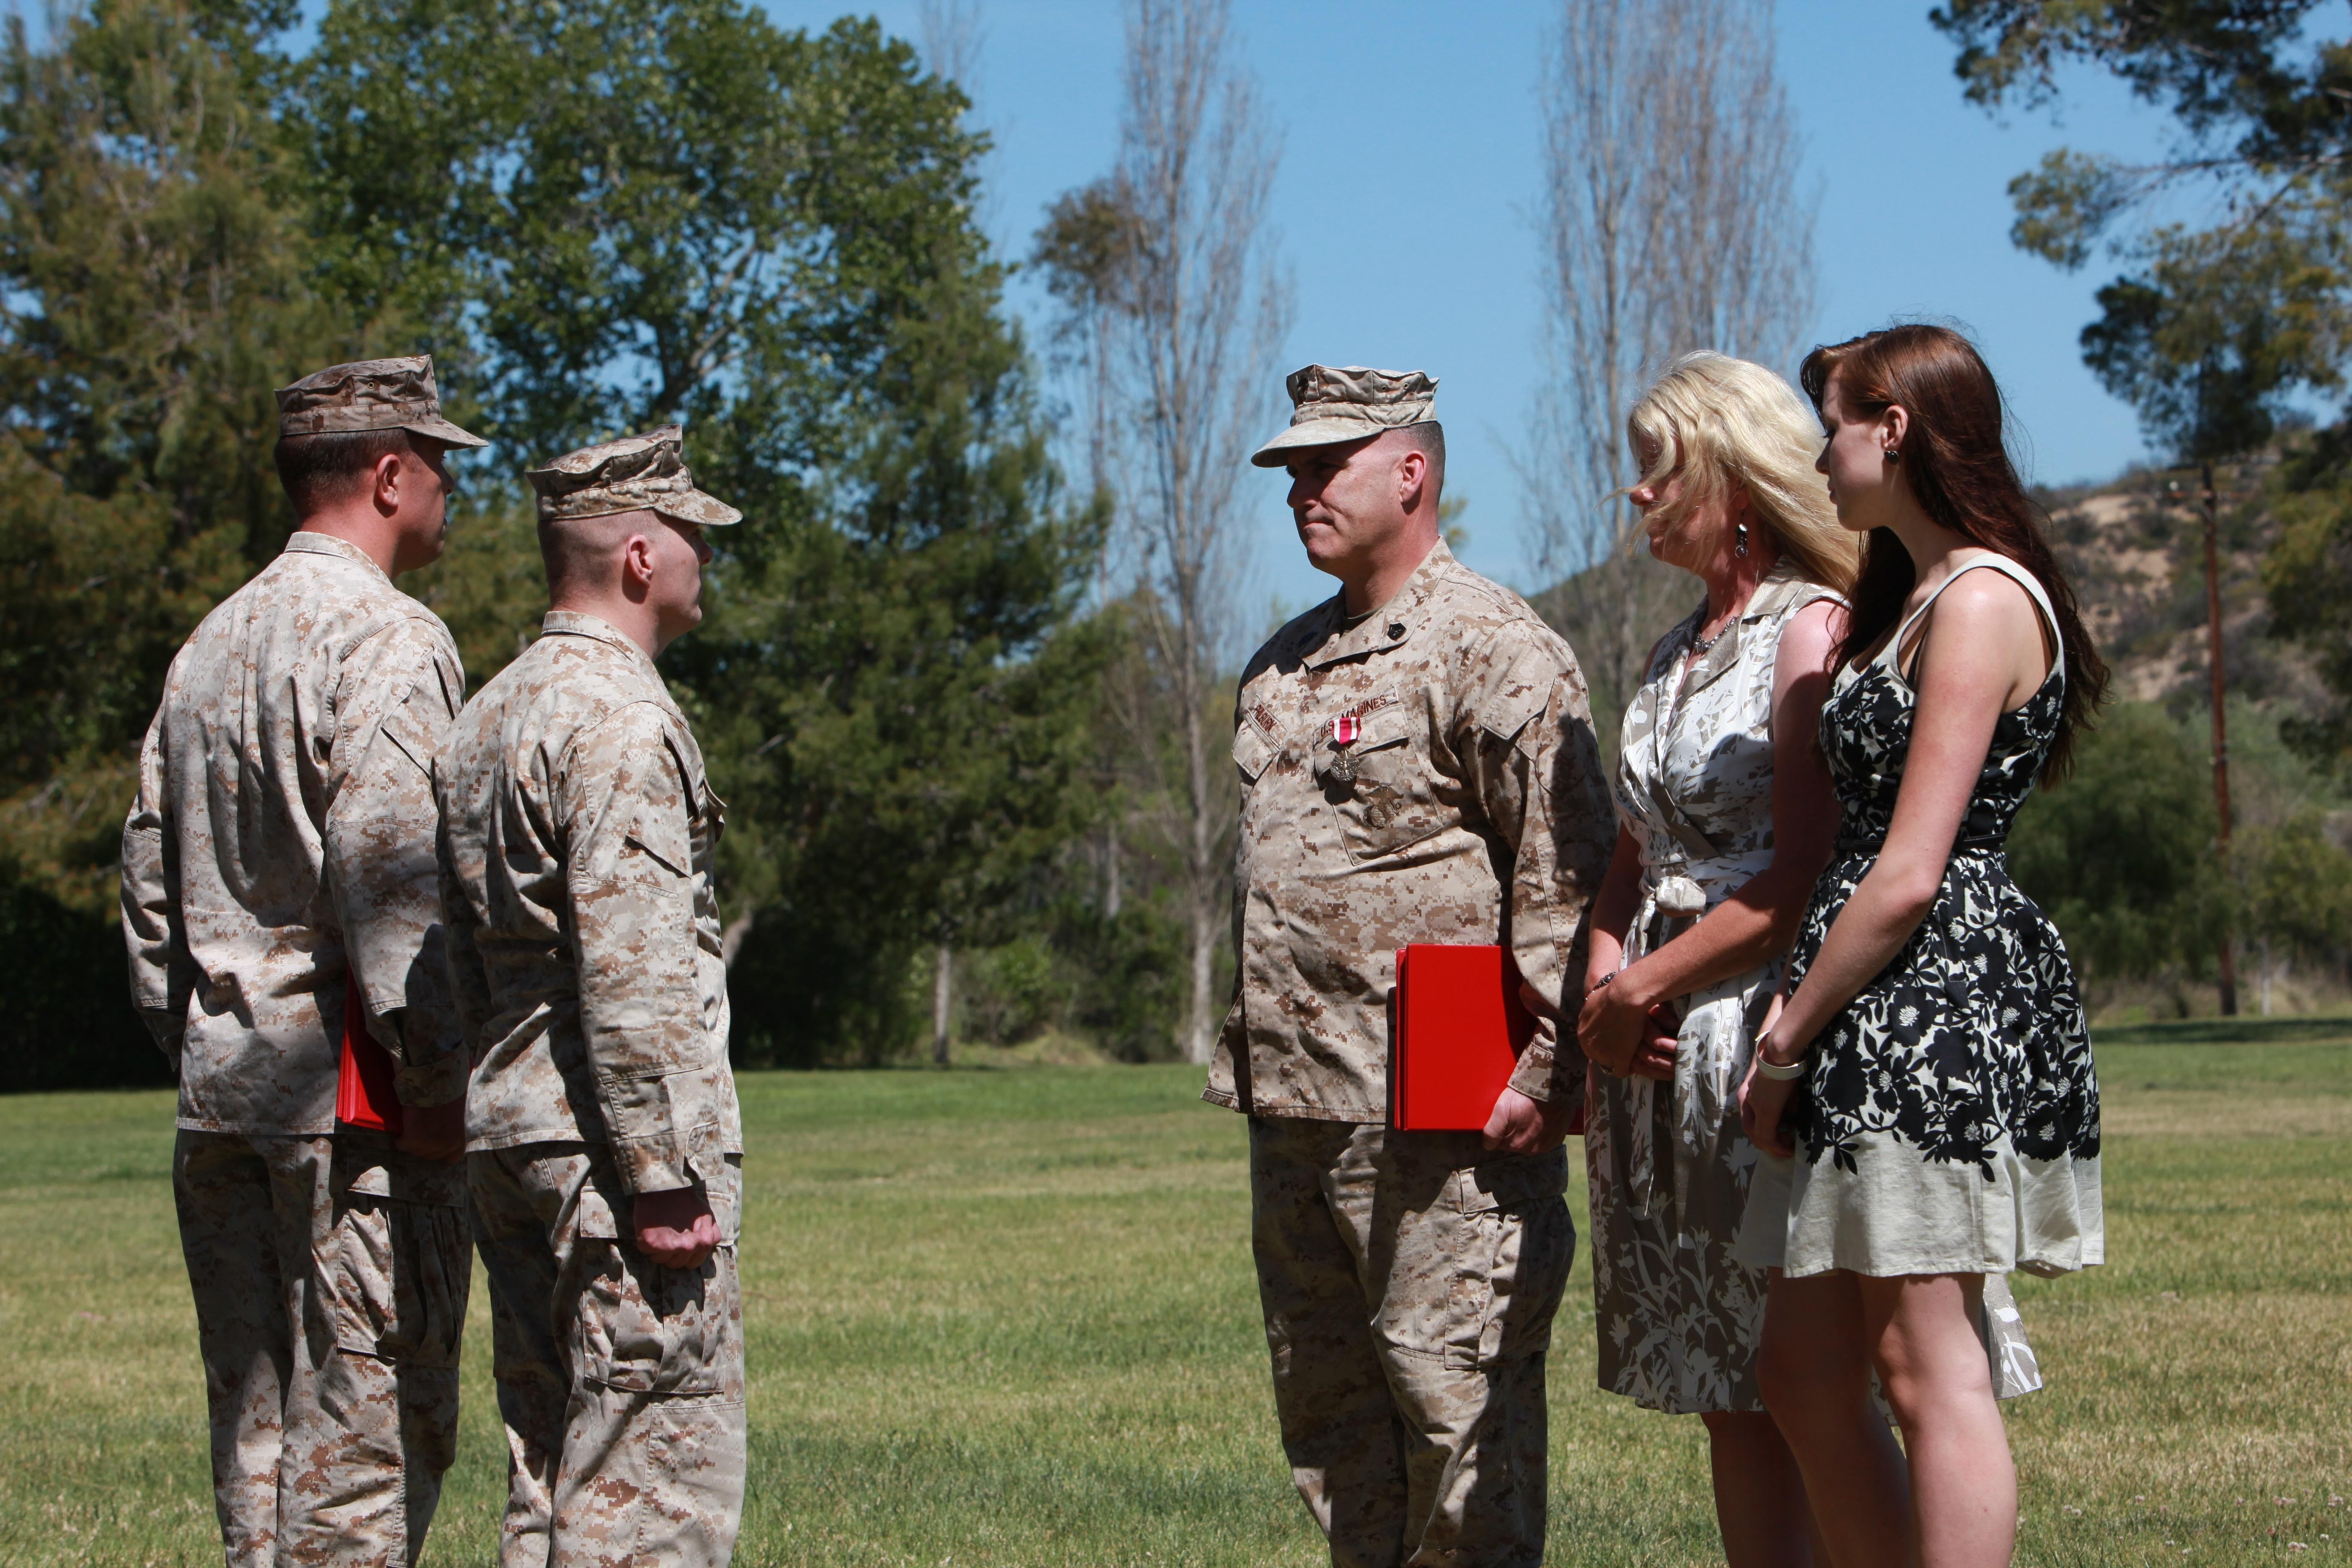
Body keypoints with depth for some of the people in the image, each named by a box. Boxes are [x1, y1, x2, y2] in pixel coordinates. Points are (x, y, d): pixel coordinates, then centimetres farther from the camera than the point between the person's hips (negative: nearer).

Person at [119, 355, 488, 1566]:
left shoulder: (212, 641, 16)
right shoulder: (386, 640, -11)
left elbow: (149, 867, 18)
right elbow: (386, 874, -19)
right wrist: (434, 1078, -15)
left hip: (222, 1079, 8)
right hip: (349, 1096, -8)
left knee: (256, 1422, 11)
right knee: (368, 1424, -5)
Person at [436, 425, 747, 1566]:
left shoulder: (487, 716, 17)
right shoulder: (619, 718, -14)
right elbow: (632, 969, -20)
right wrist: (668, 1178, -19)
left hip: (507, 1132, 10)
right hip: (615, 1135, -10)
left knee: (550, 1472, 12)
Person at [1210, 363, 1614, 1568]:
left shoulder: (1492, 649, -8)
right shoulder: (1284, 665, 19)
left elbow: (1566, 869, -14)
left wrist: (1546, 1071, -19)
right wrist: (1244, 1062, 22)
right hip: (1294, 1109, 9)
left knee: (1455, 1388, -6)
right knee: (1323, 1402, 12)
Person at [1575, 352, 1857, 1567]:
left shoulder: (1812, 630, -9)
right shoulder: (1673, 655, 18)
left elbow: (1803, 882, -15)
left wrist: (1642, 989, -10)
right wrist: (1603, 989, 1)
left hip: (1767, 1036, -8)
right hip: (1656, 1055, 8)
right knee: (1724, 1395, 9)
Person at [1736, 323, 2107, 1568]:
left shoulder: (1980, 602, -12)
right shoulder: (1911, 597, 20)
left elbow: (1908, 878, -16)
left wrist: (1785, 1040, -10)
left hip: (1938, 995, -10)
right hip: (1886, 1021, 10)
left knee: (1927, 1370, -8)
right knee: (1803, 1374, 10)